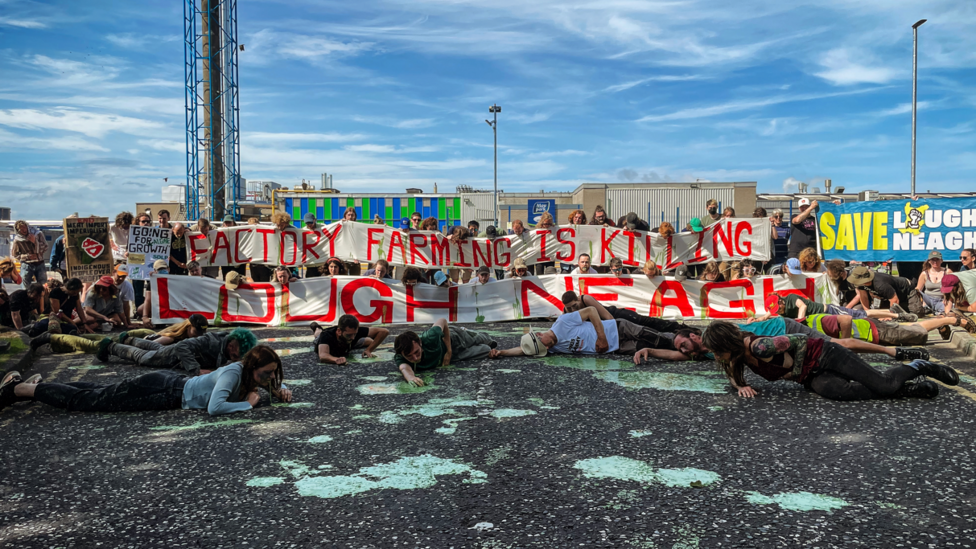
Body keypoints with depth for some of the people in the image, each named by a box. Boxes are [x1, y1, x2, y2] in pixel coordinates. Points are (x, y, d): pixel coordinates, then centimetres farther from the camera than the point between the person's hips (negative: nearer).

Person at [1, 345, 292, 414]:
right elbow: (214, 408, -42)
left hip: (173, 385, 8)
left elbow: (274, 381, 15)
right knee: (87, 399, 5)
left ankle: (37, 384, 37)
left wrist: (281, 388, -7)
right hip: (165, 391, -7)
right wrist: (248, 403, -30)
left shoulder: (251, 373, -5)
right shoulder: (233, 373, -29)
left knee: (99, 394, 23)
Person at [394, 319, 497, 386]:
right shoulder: (399, 358, -44)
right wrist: (410, 377, -89)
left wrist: (449, 351, -26)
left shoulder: (430, 338, -47)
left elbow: (442, 321, -27)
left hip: (451, 339, -2)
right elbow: (404, 368, -65)